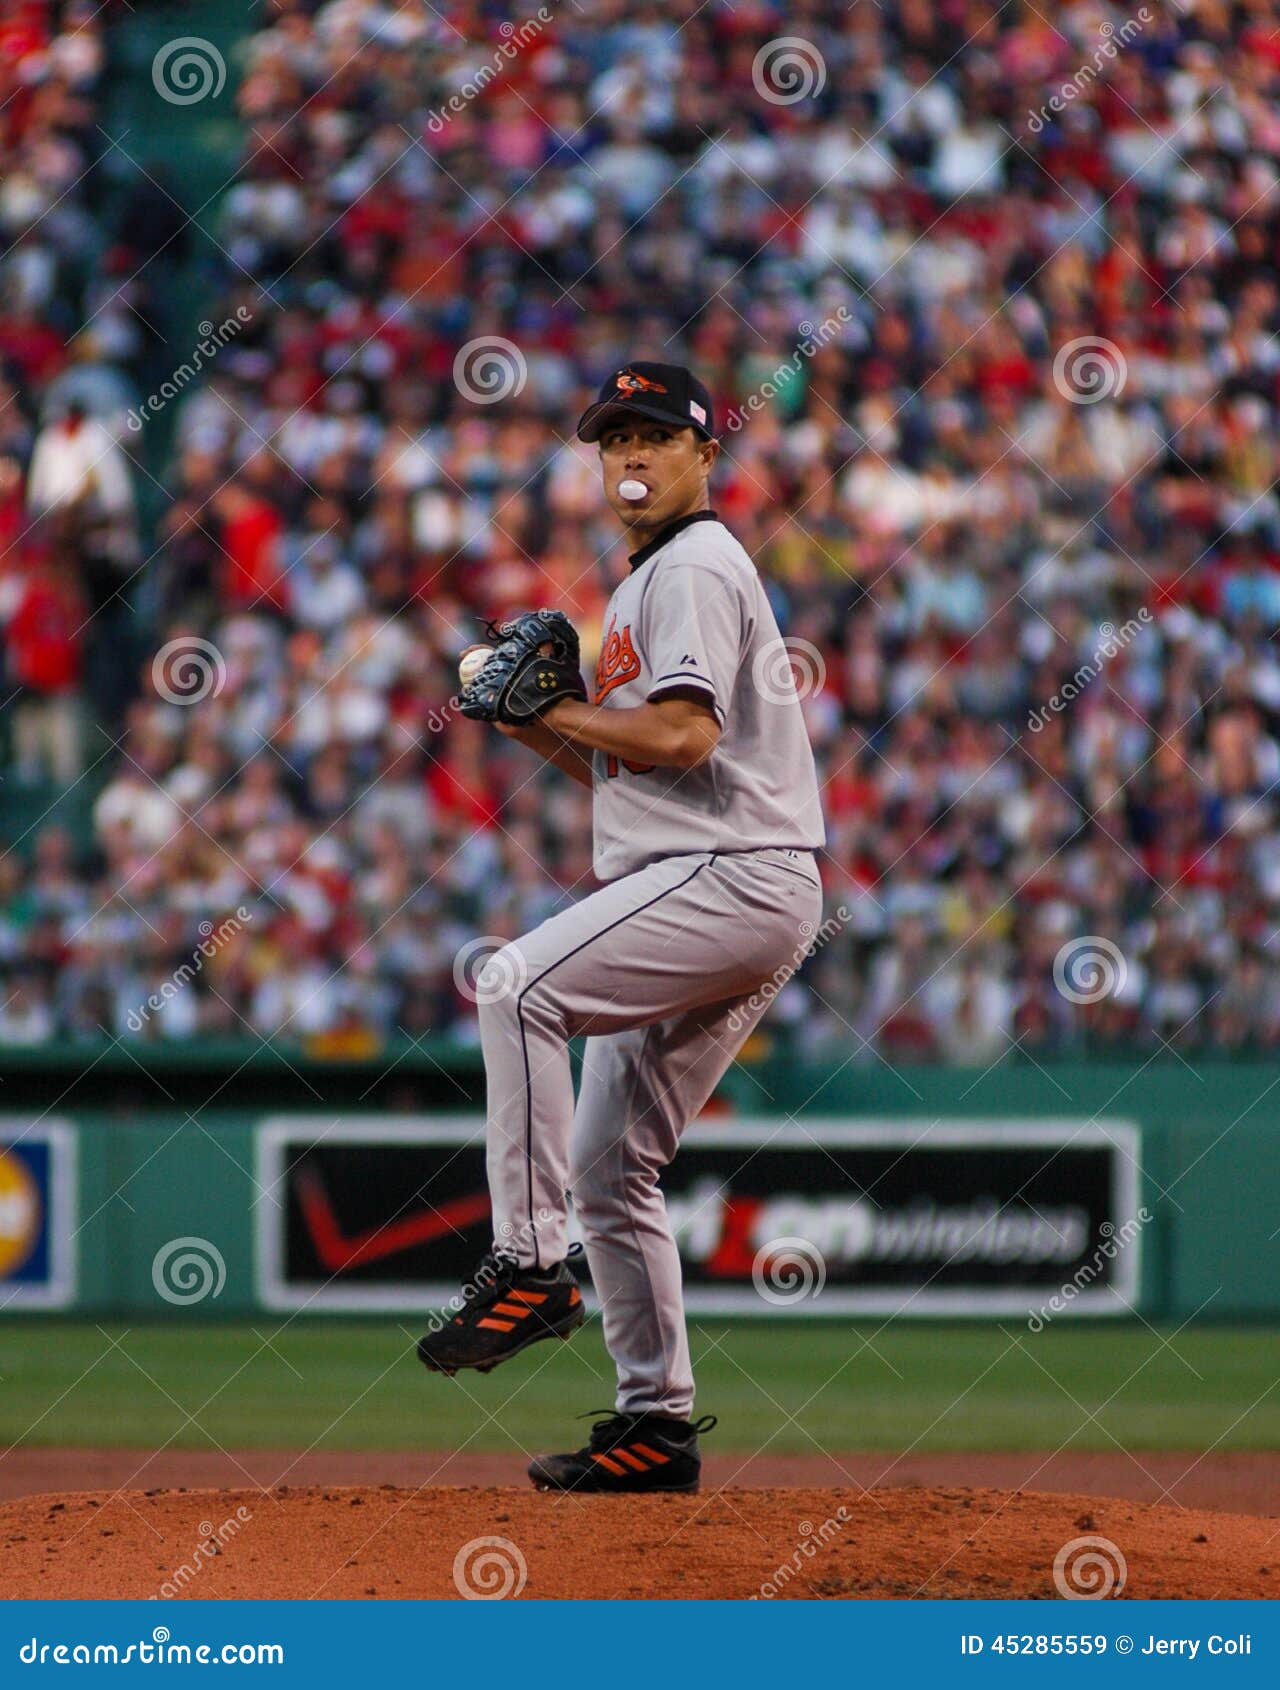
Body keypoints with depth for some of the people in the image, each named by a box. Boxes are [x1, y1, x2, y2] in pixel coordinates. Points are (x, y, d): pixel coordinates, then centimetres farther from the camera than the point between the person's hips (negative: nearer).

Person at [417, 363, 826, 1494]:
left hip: (736, 875, -11)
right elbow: (626, 769, 26)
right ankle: (658, 1423, 11)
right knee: (609, 1163, 9)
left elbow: (682, 735, -20)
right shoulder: (649, 582, 25)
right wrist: (541, 728, 10)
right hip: (700, 890, 11)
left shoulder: (696, 568, -7)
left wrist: (554, 713, -8)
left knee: (519, 983, -27)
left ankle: (529, 1265, -26)